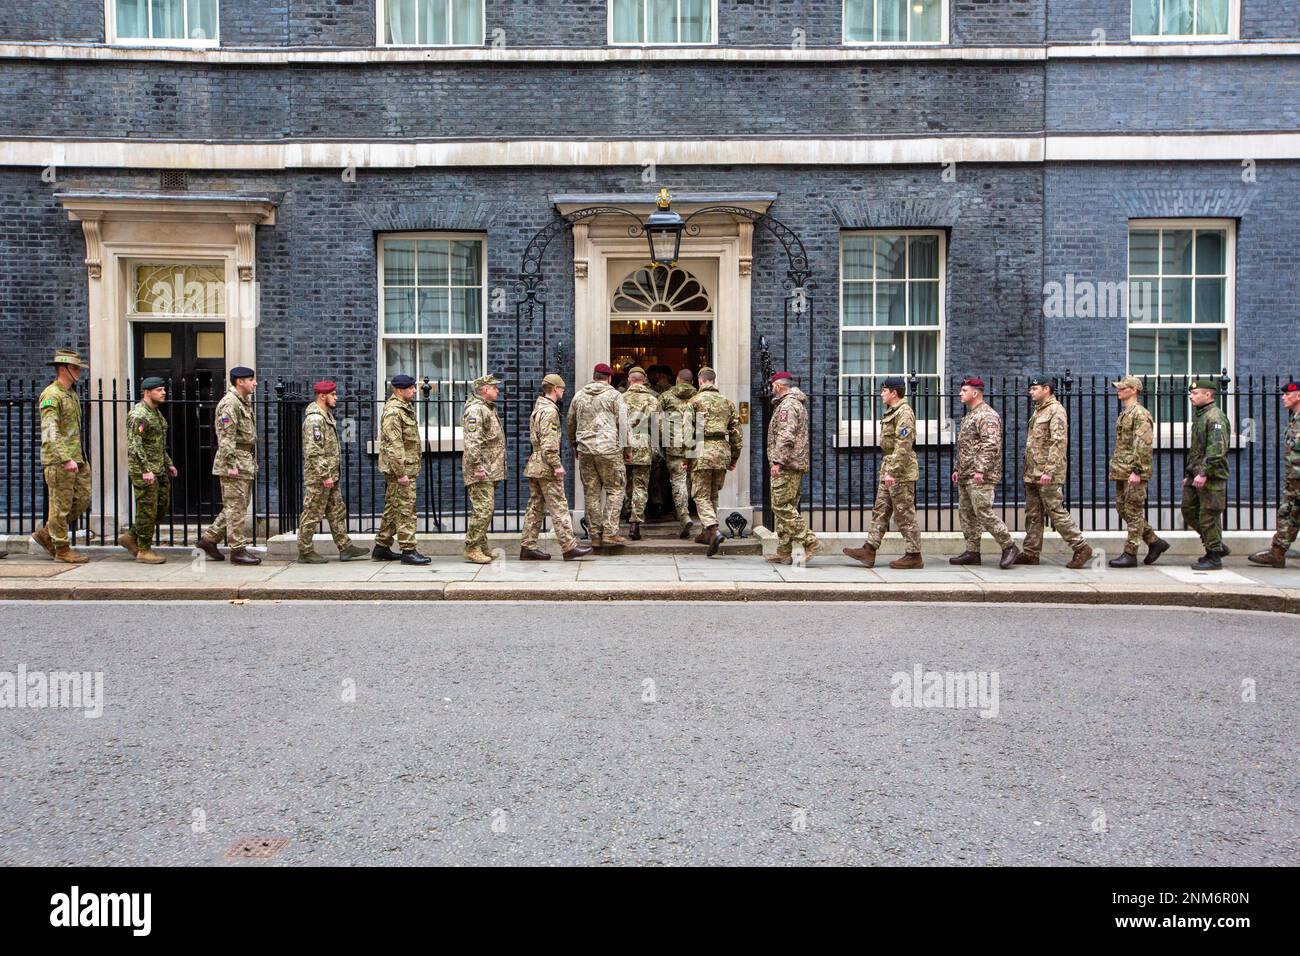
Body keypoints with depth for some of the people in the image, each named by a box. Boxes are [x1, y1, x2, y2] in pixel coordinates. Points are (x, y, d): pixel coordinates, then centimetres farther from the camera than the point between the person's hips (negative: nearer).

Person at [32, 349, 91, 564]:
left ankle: (47, 533, 23)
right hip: (58, 460, -9)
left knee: (83, 500, 10)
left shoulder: (71, 393, 16)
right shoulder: (51, 395, -13)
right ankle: (62, 549, 7)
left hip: (76, 459, 9)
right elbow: (50, 432, -22)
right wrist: (66, 459, -28)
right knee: (61, 505, -1)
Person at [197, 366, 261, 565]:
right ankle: (238, 550, 1)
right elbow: (226, 436, -19)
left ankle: (209, 538, 23)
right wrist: (231, 464, -22)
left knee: (237, 507, 14)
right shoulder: (229, 403, -13)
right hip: (235, 462, -10)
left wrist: (253, 462, 21)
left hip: (247, 462, 10)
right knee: (236, 508, -4)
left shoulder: (245, 402, 17)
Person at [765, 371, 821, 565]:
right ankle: (784, 553, 13)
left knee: (781, 506, -11)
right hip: (797, 465, 11)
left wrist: (778, 461, -22)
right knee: (787, 507, 10)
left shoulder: (787, 405, -11)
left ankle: (810, 542, -13)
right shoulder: (798, 404, 23)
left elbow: (786, 436, -21)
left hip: (786, 466, -10)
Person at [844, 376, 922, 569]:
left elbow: (903, 446, -23)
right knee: (880, 510, 9)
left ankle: (914, 555, 4)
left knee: (904, 514, -4)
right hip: (889, 470, 10)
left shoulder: (904, 413, -15)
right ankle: (869, 550, 12)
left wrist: (892, 472, -25)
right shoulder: (891, 412, 17)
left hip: (901, 472, -10)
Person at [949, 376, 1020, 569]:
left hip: (980, 477, -10)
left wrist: (981, 470, -26)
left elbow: (991, 446, -21)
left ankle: (1009, 547, 0)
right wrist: (957, 469, 22)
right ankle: (972, 552, 16)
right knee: (966, 514, 10)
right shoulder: (969, 415, 20)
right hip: (965, 477, 10)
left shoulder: (987, 415, -12)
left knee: (984, 513, -11)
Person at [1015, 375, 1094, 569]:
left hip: (1048, 475, -9)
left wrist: (1049, 471, -25)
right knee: (1033, 514, 10)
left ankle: (1081, 547, 1)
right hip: (1032, 474, 9)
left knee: (1056, 511, -7)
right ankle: (1030, 552, 15)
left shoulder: (1056, 410, -11)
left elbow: (1059, 443, -20)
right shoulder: (1038, 411, 18)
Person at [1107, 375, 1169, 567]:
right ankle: (1155, 542, 22)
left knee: (1133, 512, -4)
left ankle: (1130, 554, 0)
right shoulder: (1124, 413, 17)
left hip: (1134, 473, -10)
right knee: (1123, 509, 12)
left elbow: (1144, 445, -19)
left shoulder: (1140, 413, -13)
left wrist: (1136, 471, -23)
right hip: (1122, 472, 10)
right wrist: (1115, 469, 21)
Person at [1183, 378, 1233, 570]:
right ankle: (1217, 545, 24)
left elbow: (1217, 449, -23)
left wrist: (1204, 473, -26)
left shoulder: (1216, 417, -14)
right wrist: (1188, 474, 23)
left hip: (1211, 477, -10)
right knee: (1189, 511, 13)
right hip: (1195, 476, 10)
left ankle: (1214, 558, 3)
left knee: (1209, 516, -5)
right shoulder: (1199, 416, 18)